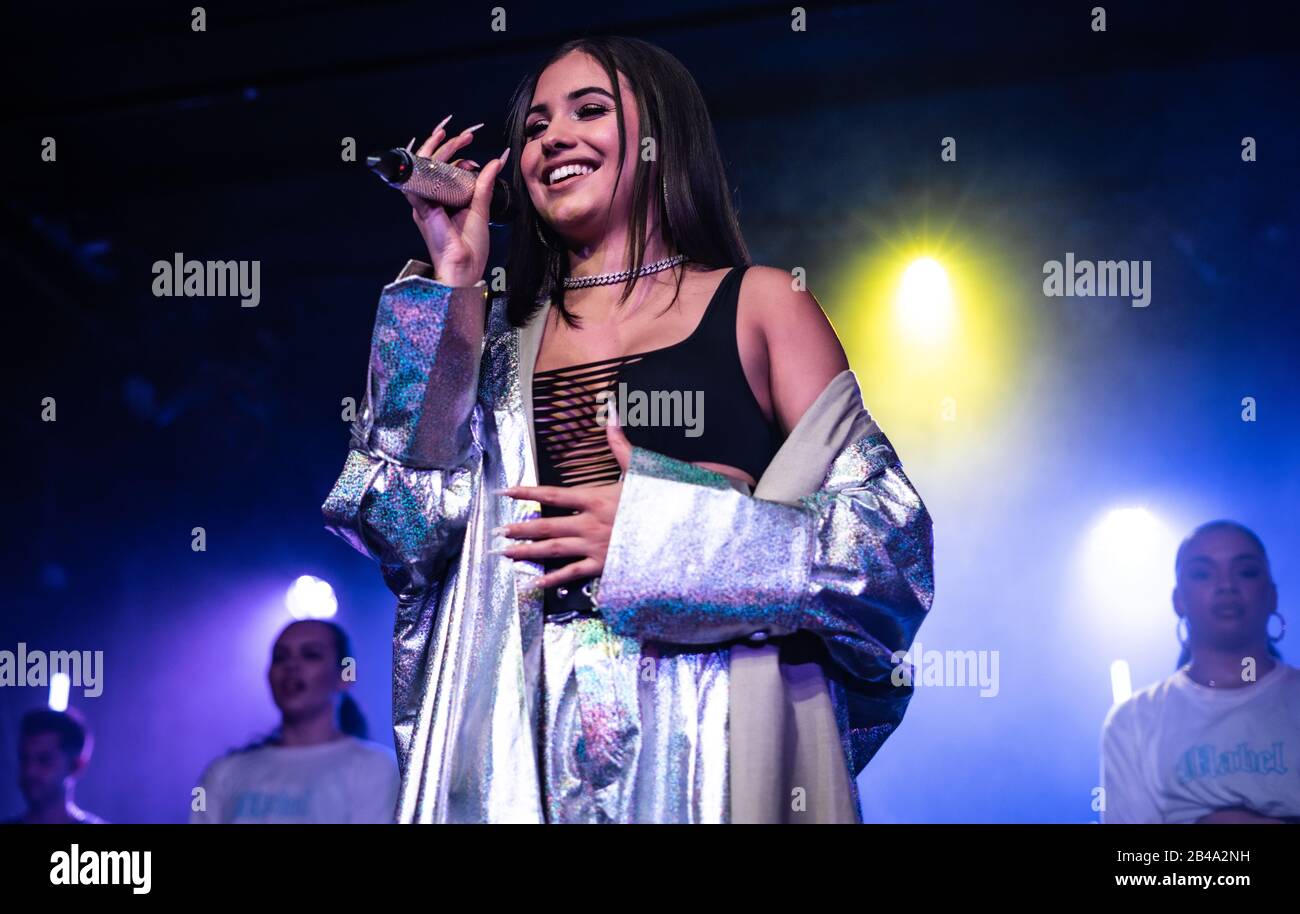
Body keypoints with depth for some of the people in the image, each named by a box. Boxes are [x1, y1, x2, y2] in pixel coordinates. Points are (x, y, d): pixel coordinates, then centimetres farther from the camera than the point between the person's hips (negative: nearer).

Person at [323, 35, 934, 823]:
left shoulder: (761, 305, 5)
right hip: (530, 735, 3)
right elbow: (408, 529, 0)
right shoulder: (500, 336, 15)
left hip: (714, 729, -3)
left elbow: (890, 541, -2)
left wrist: (666, 532, -11)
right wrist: (451, 282, 2)